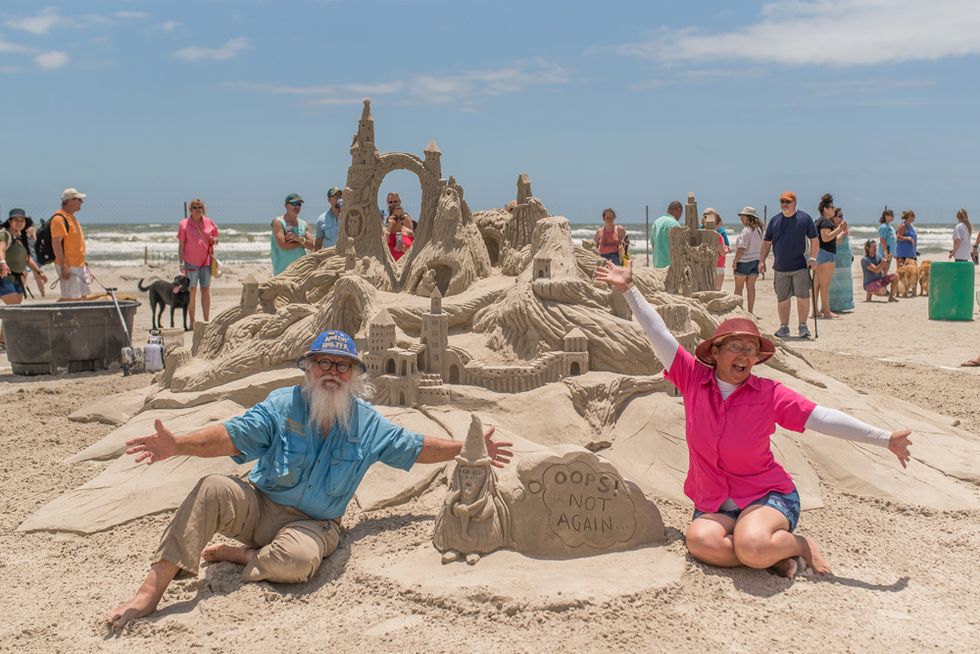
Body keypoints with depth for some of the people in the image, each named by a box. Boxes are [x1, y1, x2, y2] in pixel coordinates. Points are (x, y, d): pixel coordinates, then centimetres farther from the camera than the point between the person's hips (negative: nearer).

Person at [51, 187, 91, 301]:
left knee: (81, 297, 11)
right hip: (68, 266, -10)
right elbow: (56, 243, -21)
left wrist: (83, 264, 24)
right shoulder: (59, 218, -14)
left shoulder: (71, 217, 17)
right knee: (69, 299, -12)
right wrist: (64, 266, -25)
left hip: (79, 265, 10)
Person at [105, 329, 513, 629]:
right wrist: (178, 445, -32)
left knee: (300, 559, -36)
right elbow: (233, 435, -15)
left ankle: (237, 555, -6)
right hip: (258, 505, 0)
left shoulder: (368, 424, 2)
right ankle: (151, 592, -28)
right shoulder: (282, 405, -5)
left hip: (313, 523, 0)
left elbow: (416, 448, 9)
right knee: (213, 489, -29)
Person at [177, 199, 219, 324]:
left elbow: (215, 238, 17)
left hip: (206, 261, 3)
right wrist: (181, 263, -6)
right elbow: (181, 245, -1)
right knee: (191, 291, 0)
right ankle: (192, 322, 6)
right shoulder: (184, 224, -1)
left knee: (206, 290, 6)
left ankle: (207, 321, 11)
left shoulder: (209, 223, 6)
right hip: (190, 262, -3)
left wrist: (214, 241, -8)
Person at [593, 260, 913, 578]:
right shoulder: (694, 379, -2)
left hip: (767, 496, -2)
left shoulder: (770, 393, -6)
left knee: (752, 545, -34)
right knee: (699, 541, -31)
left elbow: (821, 418, -7)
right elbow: (659, 334, -2)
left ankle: (799, 545, 0)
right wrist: (629, 289, -4)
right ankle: (773, 555, -8)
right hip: (713, 506, 2)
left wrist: (885, 438, -9)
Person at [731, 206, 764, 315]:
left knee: (738, 288, 2)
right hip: (756, 260, 7)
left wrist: (735, 261, -12)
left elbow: (741, 248, -18)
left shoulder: (746, 230, -16)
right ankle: (750, 312, 9)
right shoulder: (758, 229, 9)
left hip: (744, 261, -7)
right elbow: (761, 246, 14)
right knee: (751, 287, 8)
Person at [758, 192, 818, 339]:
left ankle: (803, 326, 4)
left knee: (803, 296, -7)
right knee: (782, 299, 6)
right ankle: (784, 327, 16)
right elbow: (766, 242, 14)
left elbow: (813, 239, 3)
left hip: (800, 267, -3)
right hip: (780, 268, 3)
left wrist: (812, 258, -6)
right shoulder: (775, 220, 10)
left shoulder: (804, 218, 2)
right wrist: (762, 261, 6)